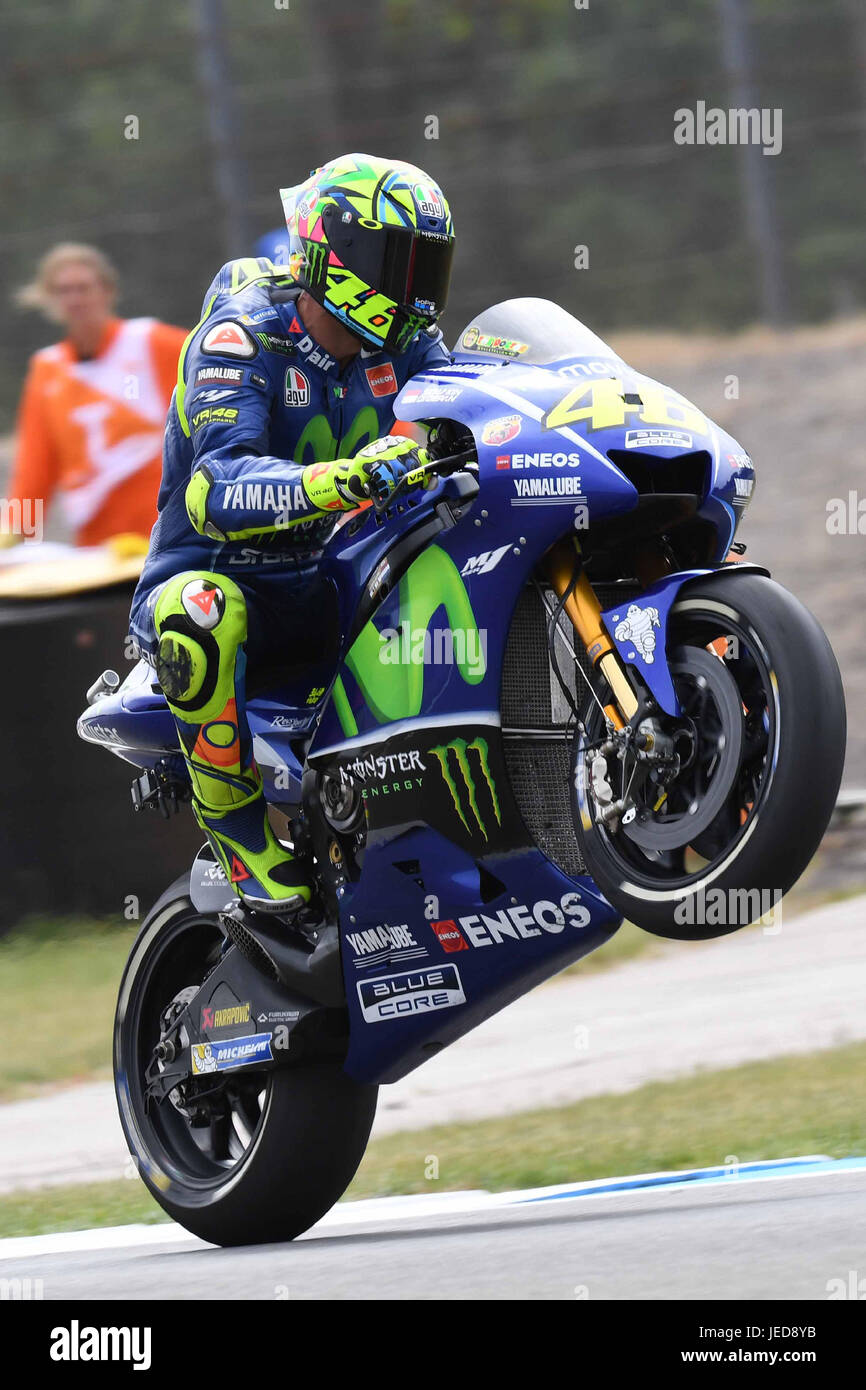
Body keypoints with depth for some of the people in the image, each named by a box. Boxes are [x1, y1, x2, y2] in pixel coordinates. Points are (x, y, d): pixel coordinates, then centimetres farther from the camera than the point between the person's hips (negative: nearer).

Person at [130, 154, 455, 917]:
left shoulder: (404, 345, 4)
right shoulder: (242, 337, -19)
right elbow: (215, 490, -35)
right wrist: (346, 479, -52)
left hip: (324, 585, 7)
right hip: (222, 571, -7)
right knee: (201, 608, -40)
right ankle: (237, 825, -21)